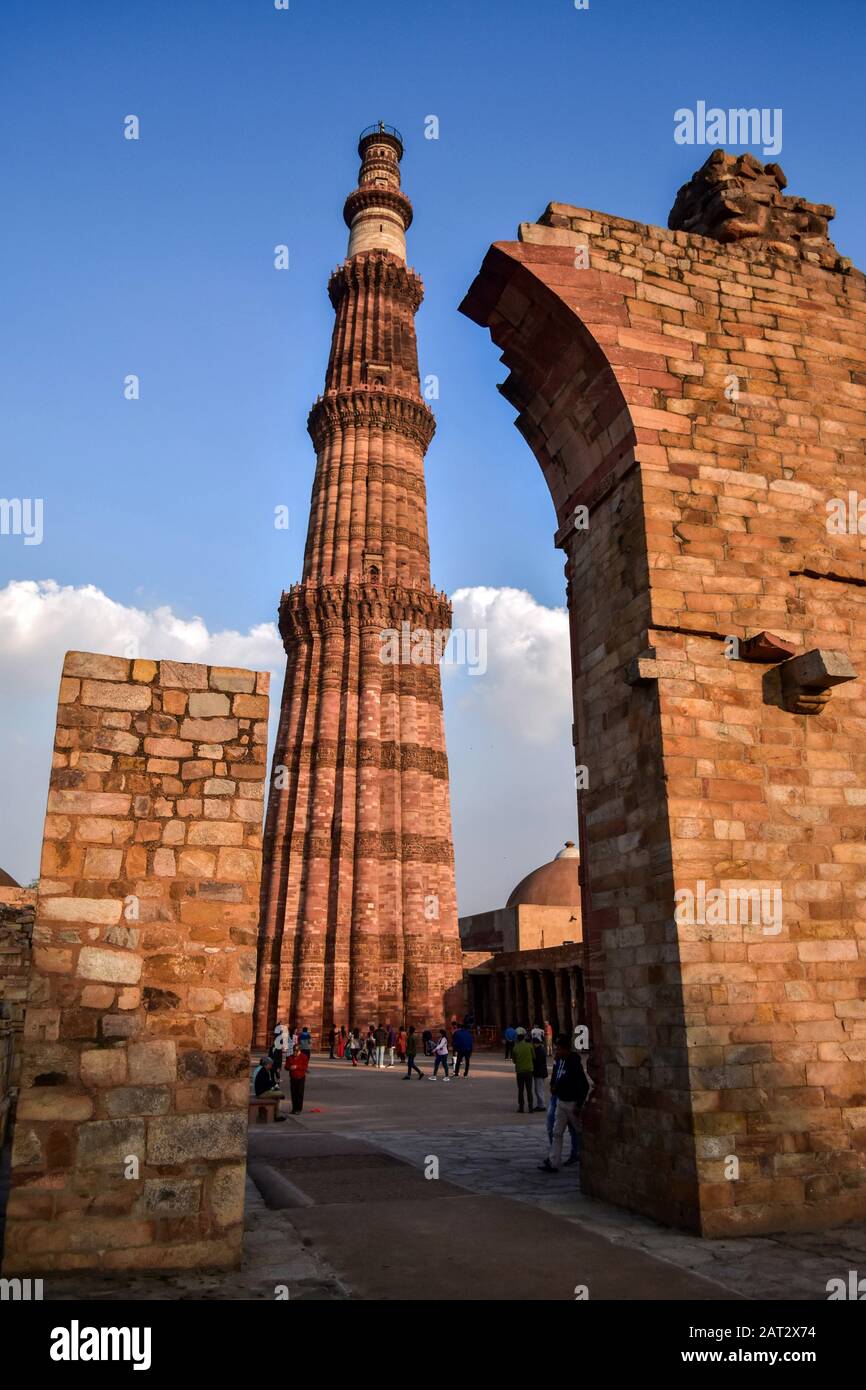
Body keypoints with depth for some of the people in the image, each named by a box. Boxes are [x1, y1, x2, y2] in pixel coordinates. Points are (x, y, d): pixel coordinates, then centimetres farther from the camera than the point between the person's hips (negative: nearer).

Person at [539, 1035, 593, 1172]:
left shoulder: (574, 1063, -22)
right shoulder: (558, 1061, 2)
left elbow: (585, 1085, -22)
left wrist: (579, 1105, -20)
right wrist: (553, 1085, 7)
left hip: (572, 1103, -8)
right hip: (560, 1101, 8)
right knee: (557, 1133, 5)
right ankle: (553, 1162, 6)